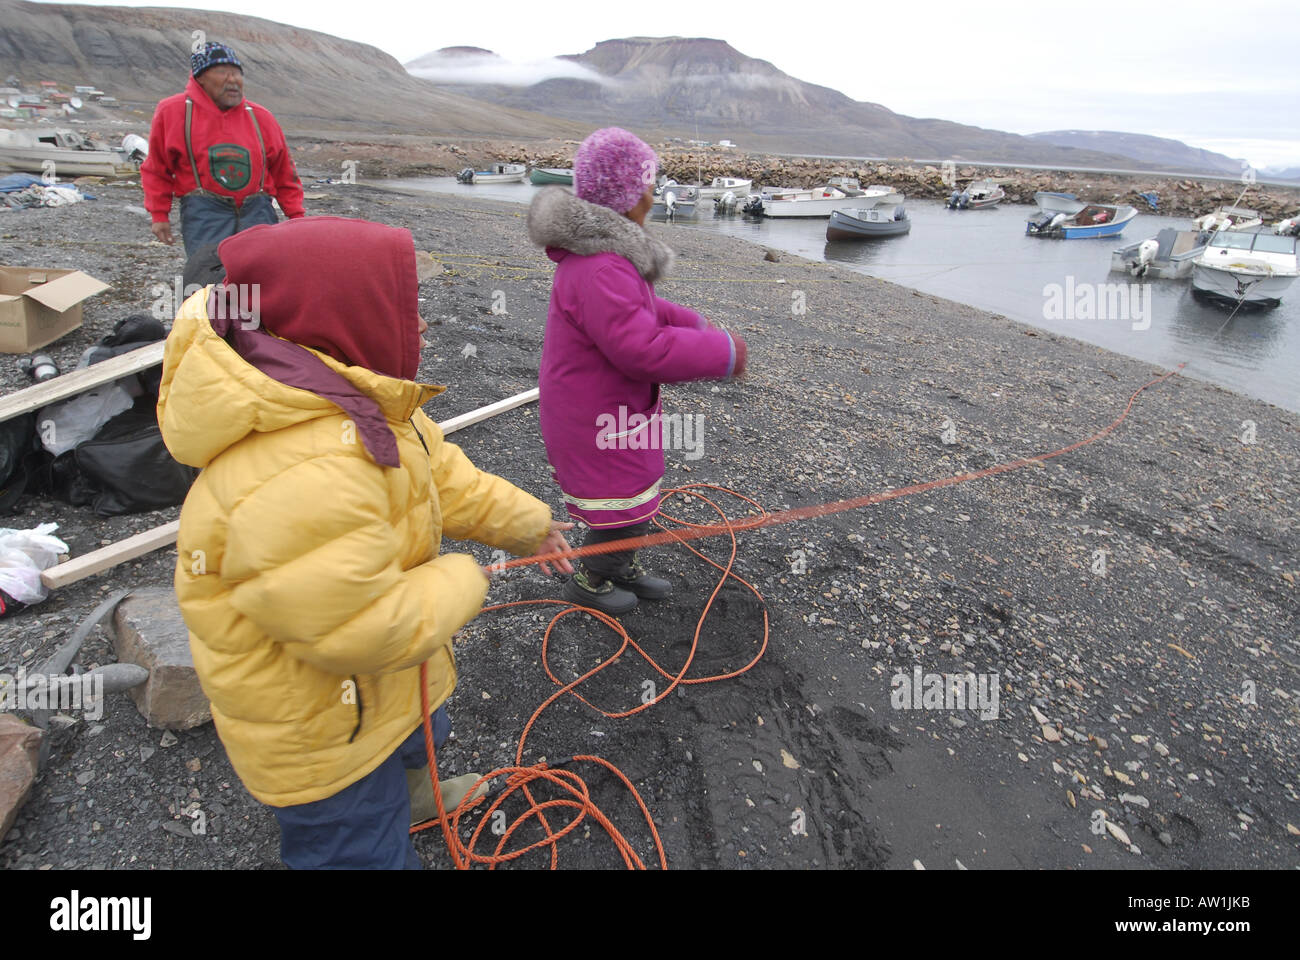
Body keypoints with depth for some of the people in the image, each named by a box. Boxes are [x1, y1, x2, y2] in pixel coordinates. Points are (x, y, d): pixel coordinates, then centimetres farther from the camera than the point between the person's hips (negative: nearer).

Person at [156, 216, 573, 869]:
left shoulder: (355, 401, -8)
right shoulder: (301, 481, -42)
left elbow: (440, 474, 3)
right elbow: (373, 631, -36)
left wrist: (525, 522, 8)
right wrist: (461, 580, -19)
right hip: (320, 726, -9)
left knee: (420, 735, 37)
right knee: (362, 845, 17)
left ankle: (414, 793, 70)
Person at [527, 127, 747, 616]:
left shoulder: (607, 249, 5)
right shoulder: (601, 270, -31)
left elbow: (642, 310, 16)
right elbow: (643, 349, -33)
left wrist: (698, 328, 6)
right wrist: (722, 352, -23)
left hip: (613, 406, 10)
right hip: (596, 420, -10)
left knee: (635, 491, 24)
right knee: (624, 506, 7)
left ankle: (623, 567, 45)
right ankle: (589, 581, 31)